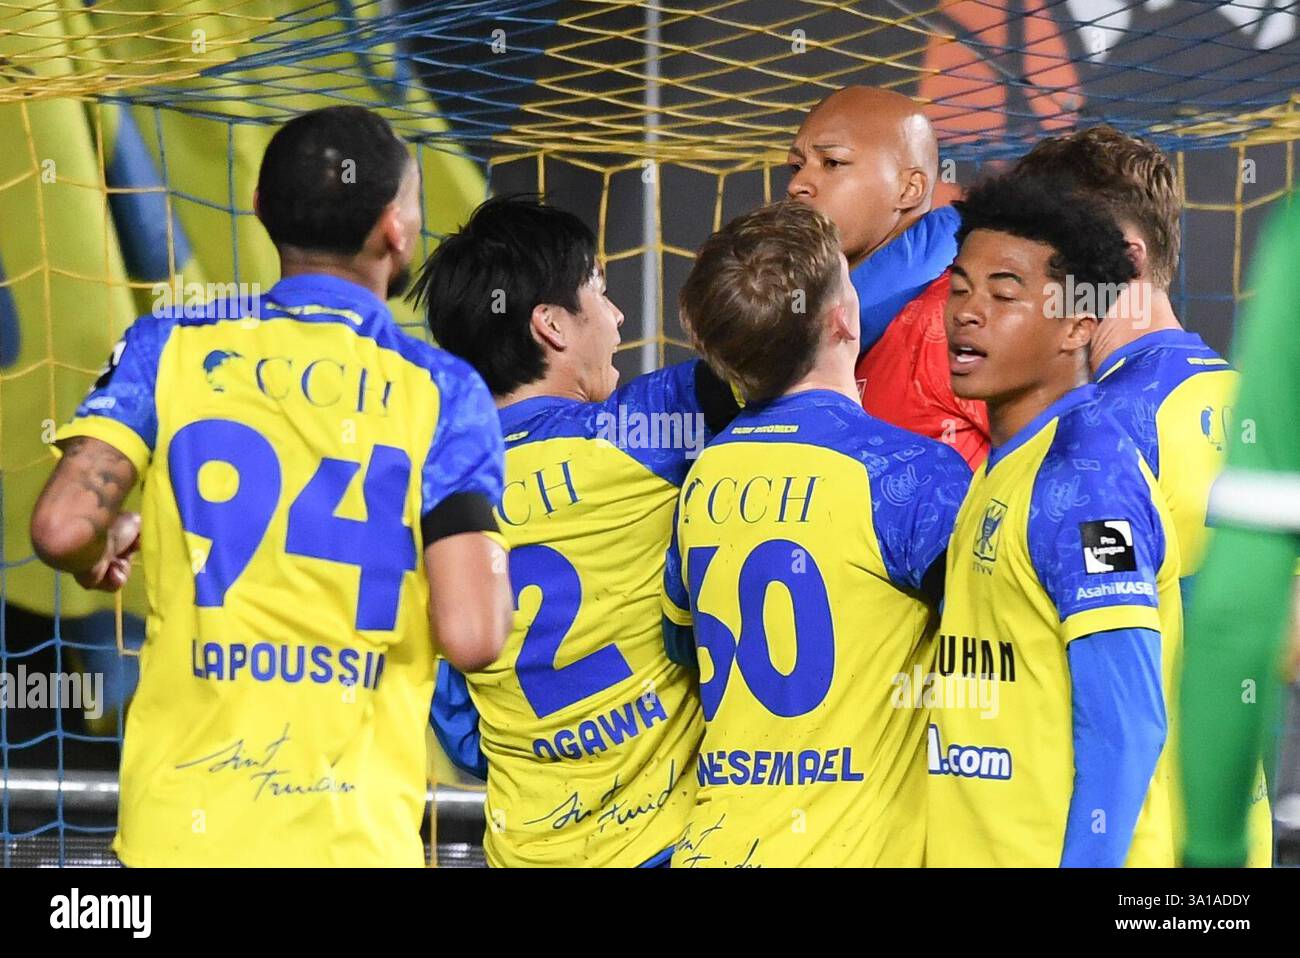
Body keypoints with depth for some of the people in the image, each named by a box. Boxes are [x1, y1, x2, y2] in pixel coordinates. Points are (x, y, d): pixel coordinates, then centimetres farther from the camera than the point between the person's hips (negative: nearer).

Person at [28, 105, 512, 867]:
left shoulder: (169, 347, 3)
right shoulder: (443, 393, -2)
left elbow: (65, 527, -8)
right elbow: (471, 636, -11)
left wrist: (103, 552, 15)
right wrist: (488, 563, 12)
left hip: (181, 824, 2)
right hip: (353, 833, -1)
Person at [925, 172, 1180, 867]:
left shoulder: (1084, 474, -14)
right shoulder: (1001, 470, 15)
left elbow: (1126, 726, -20)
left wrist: (1087, 859, -22)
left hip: (1053, 853, -9)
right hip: (973, 853, 9)